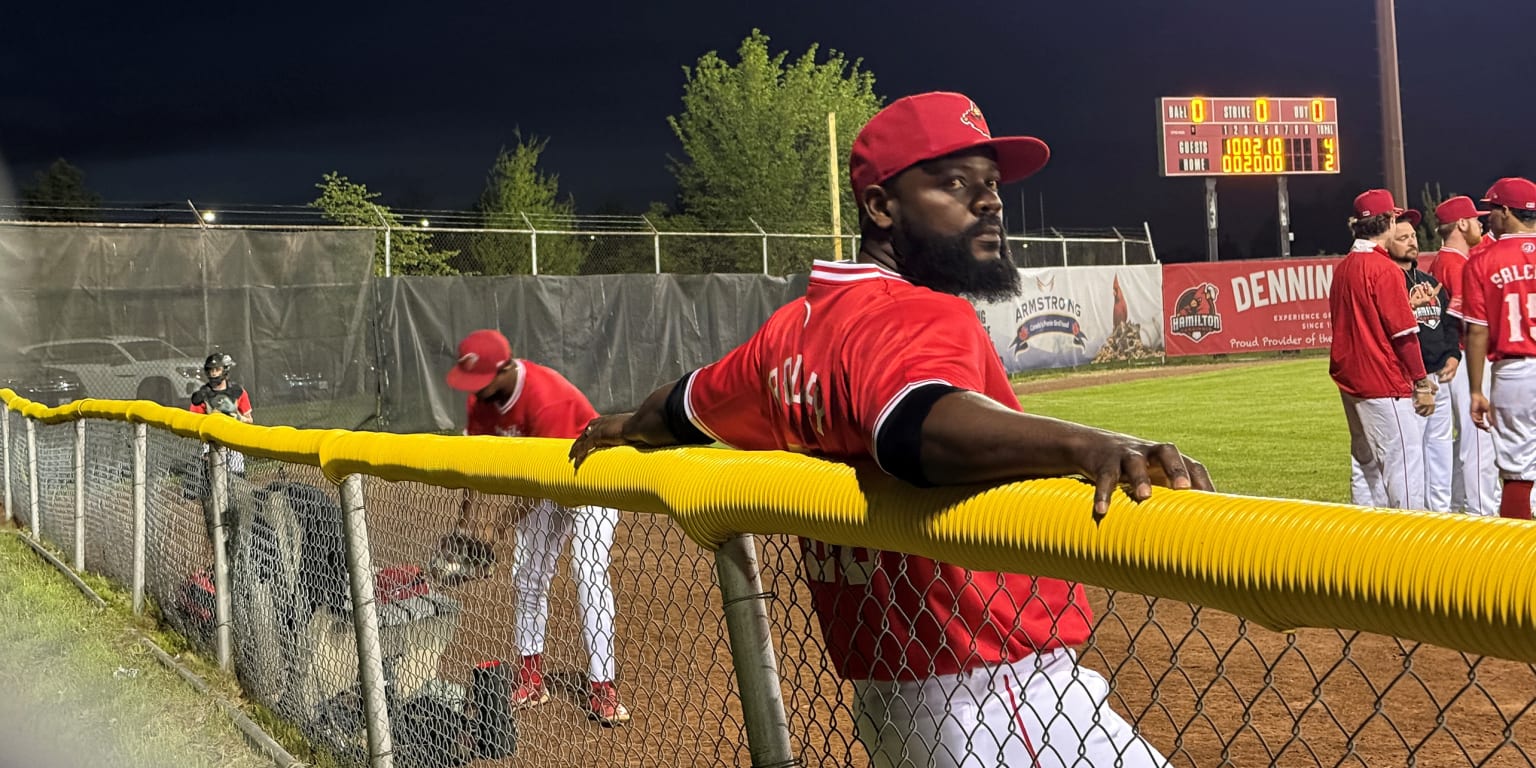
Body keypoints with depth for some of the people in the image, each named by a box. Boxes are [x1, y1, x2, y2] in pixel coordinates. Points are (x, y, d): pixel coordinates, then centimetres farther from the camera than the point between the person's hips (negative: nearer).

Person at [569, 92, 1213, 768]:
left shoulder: (789, 330, 9)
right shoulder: (919, 315, -16)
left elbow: (690, 405, 28)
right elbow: (920, 422, -39)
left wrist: (629, 427, 48)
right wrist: (1083, 444, -53)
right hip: (998, 698, -9)